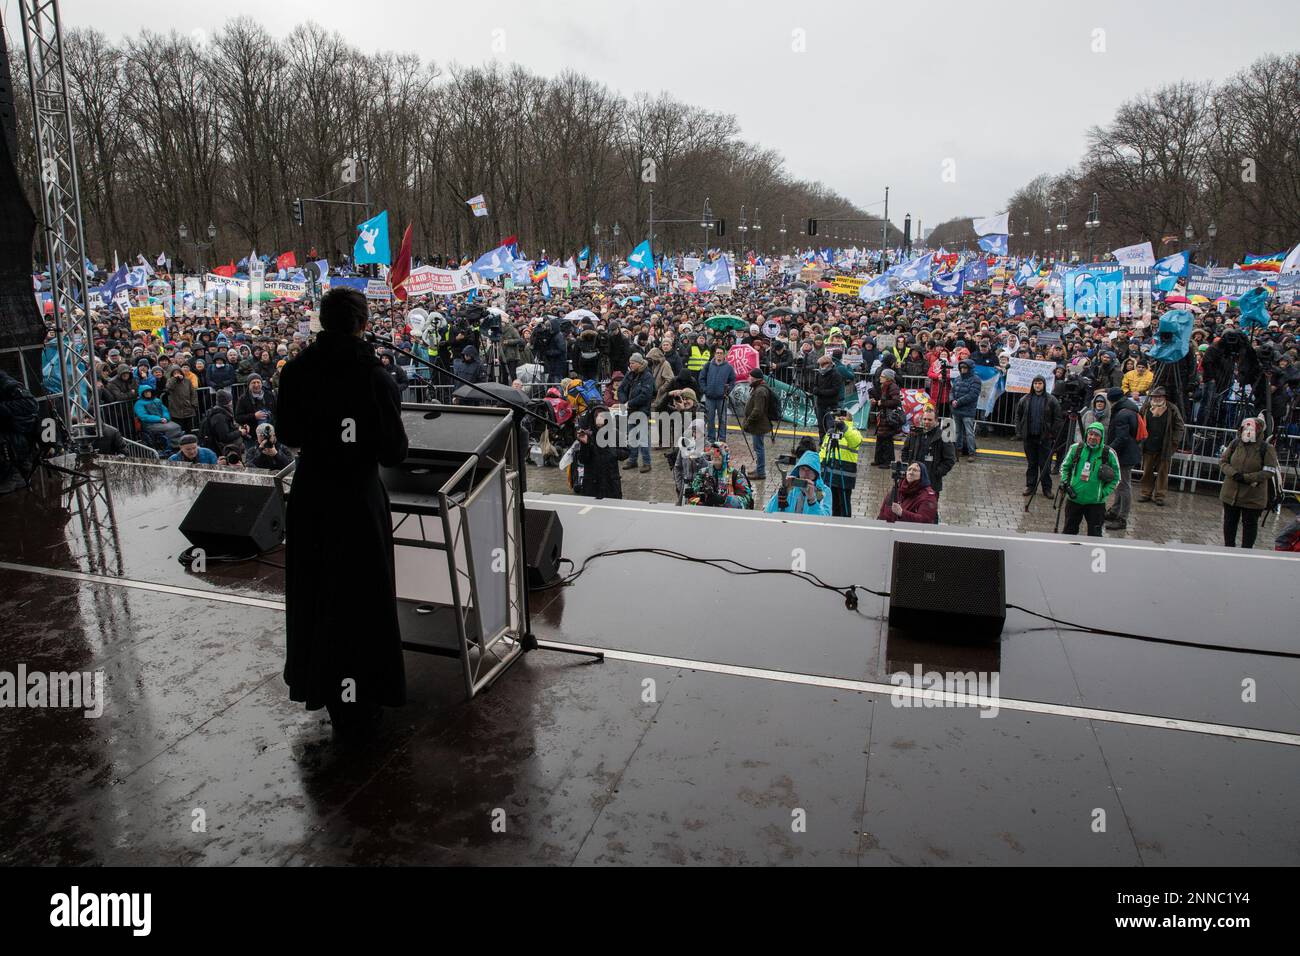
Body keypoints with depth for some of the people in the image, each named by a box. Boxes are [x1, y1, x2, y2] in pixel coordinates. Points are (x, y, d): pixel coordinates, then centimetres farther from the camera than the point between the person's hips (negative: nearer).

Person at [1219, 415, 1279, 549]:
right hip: (1231, 492, 4)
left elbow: (1269, 472, -13)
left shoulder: (1266, 449, -11)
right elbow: (1223, 460, 4)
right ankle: (1228, 547, 30)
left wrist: (1246, 477, -21)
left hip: (1253, 497, -4)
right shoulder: (1235, 443, -1)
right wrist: (1234, 473, -14)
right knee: (1230, 522, 15)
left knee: (1250, 524, 9)